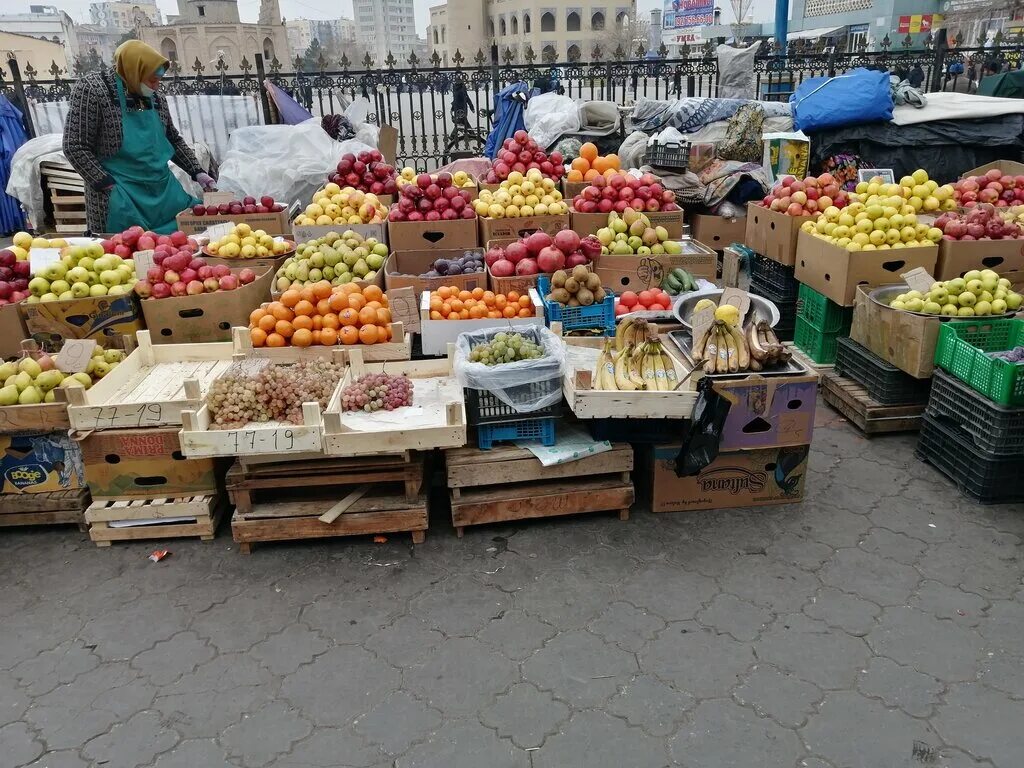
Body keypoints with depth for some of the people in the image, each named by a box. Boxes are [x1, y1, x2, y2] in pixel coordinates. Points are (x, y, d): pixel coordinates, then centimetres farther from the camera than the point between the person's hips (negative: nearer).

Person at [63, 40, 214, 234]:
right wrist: (108, 185, -14)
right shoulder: (93, 89, -8)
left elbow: (174, 139, 23)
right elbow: (75, 147, -10)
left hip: (165, 191, 6)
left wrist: (197, 172, 13)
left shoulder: (155, 98, 9)